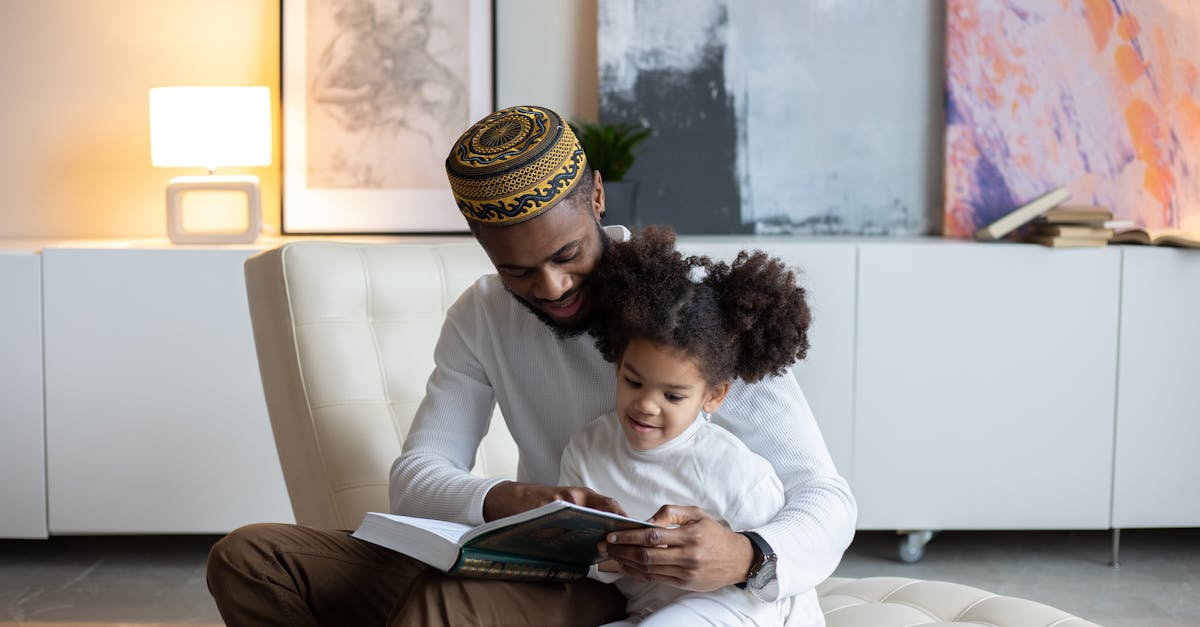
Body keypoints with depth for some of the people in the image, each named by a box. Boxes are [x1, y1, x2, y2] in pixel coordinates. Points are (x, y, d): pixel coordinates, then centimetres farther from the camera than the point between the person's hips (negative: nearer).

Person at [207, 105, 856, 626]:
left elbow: (826, 500, -16)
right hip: (526, 569, 6)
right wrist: (506, 502, -28)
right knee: (249, 558, -7)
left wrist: (745, 557, -41)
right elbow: (415, 477, -4)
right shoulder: (481, 317, 2)